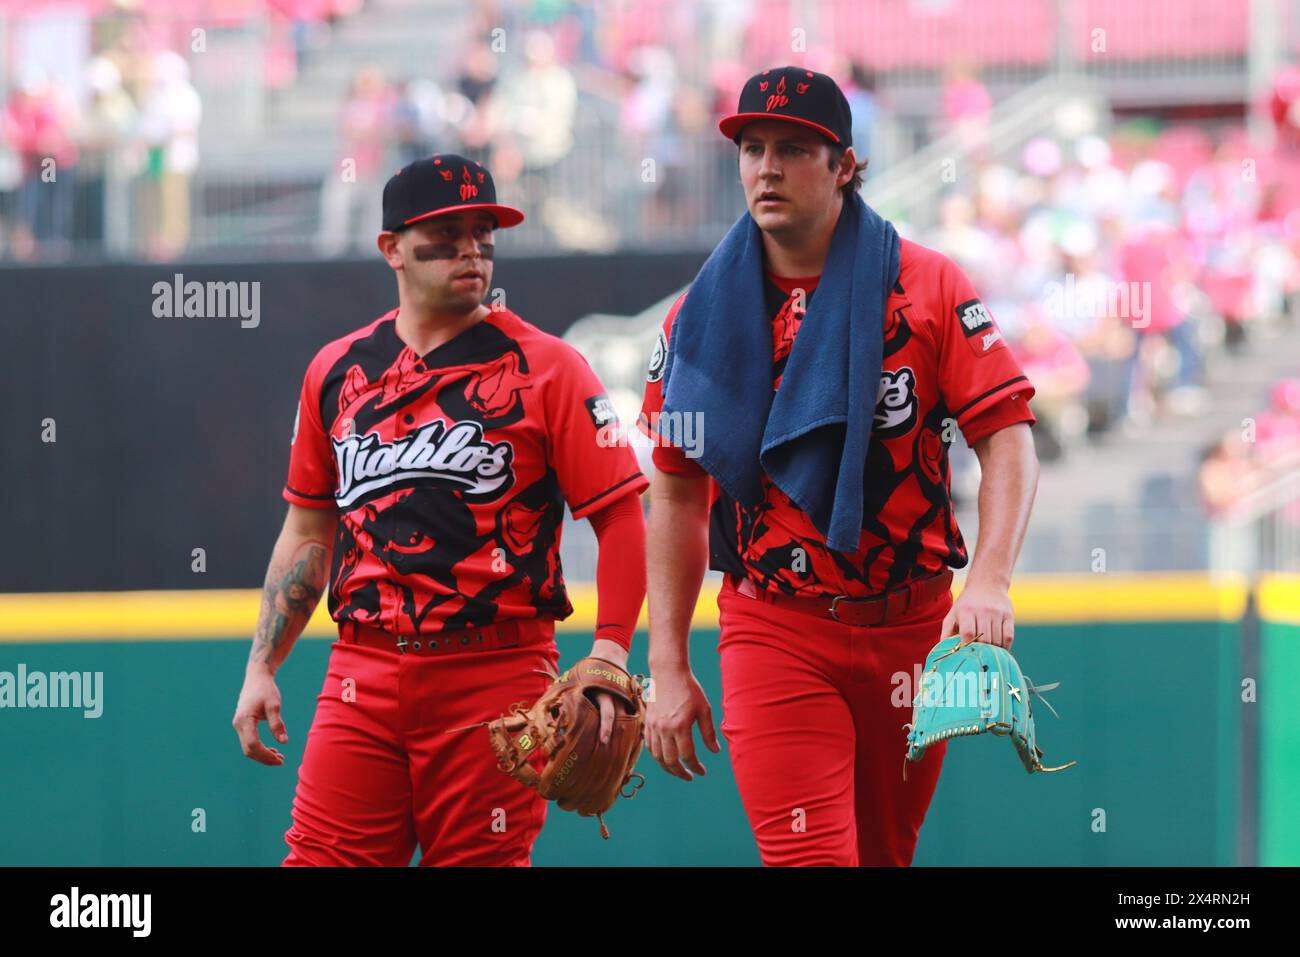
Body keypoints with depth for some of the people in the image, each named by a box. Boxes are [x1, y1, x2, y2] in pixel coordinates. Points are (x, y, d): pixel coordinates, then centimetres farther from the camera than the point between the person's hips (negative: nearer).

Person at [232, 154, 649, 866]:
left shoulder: (543, 367, 0)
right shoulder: (336, 371, 13)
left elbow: (621, 517, -4)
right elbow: (308, 532, 21)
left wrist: (609, 660, -15)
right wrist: (261, 667, 15)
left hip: (497, 676, -3)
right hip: (362, 678, 3)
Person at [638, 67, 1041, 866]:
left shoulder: (926, 288, -1)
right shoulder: (702, 318, 4)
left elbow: (1008, 438, -6)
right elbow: (678, 499, 10)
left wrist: (989, 585, -22)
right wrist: (668, 668, 5)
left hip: (911, 630, 0)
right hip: (774, 633, 0)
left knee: (886, 853, 10)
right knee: (808, 856, -14)